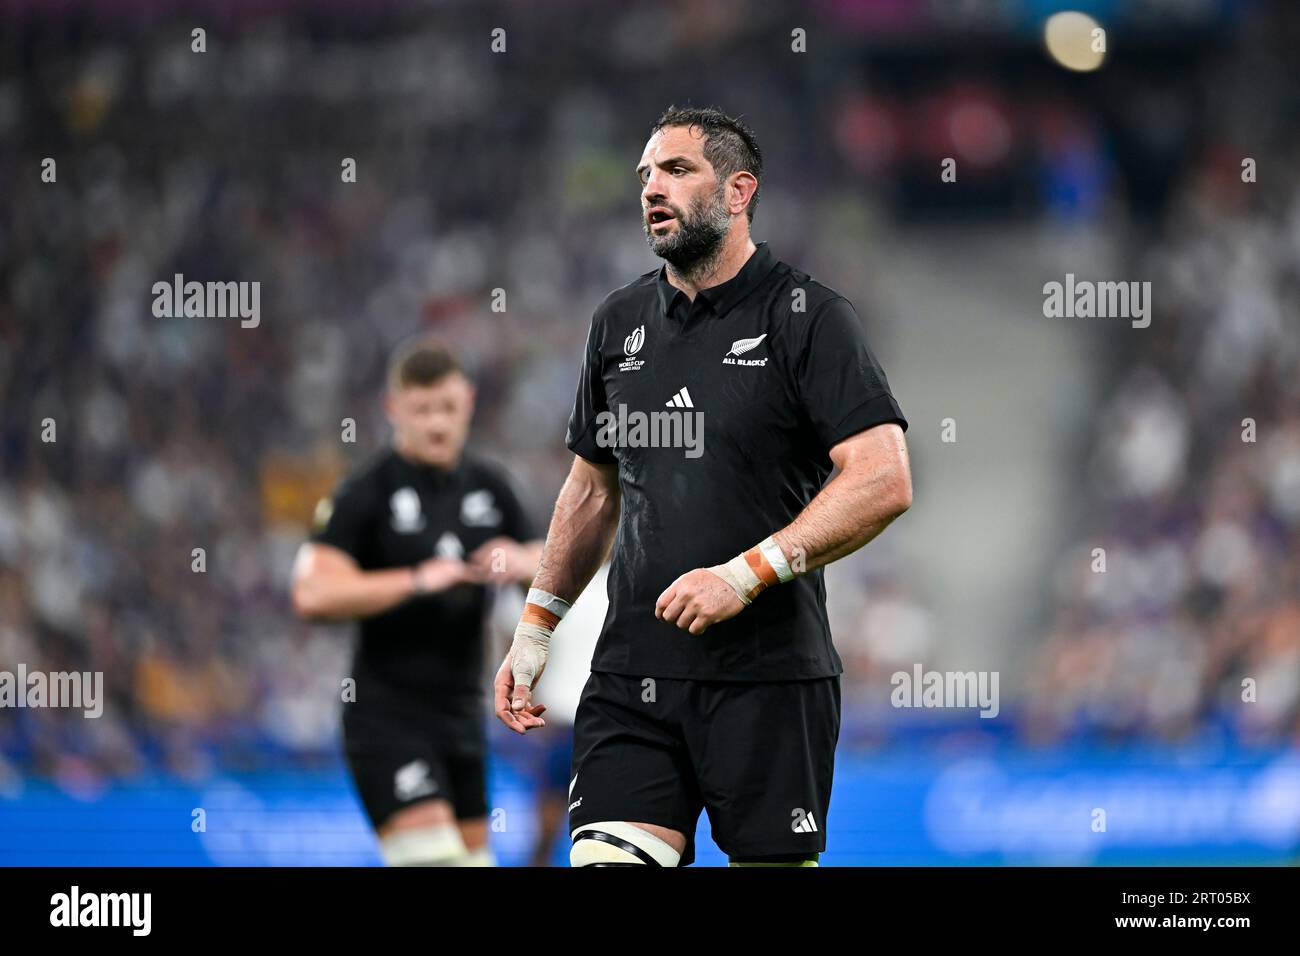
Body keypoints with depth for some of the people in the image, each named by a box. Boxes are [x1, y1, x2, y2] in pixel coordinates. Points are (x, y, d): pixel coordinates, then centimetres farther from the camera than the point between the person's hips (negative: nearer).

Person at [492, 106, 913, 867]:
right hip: (632, 674, 5)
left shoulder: (809, 317, -5)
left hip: (769, 681, -4)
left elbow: (884, 482, -15)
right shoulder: (621, 322, 13)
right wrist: (536, 626, 19)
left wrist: (745, 574, -20)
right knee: (604, 858, -9)